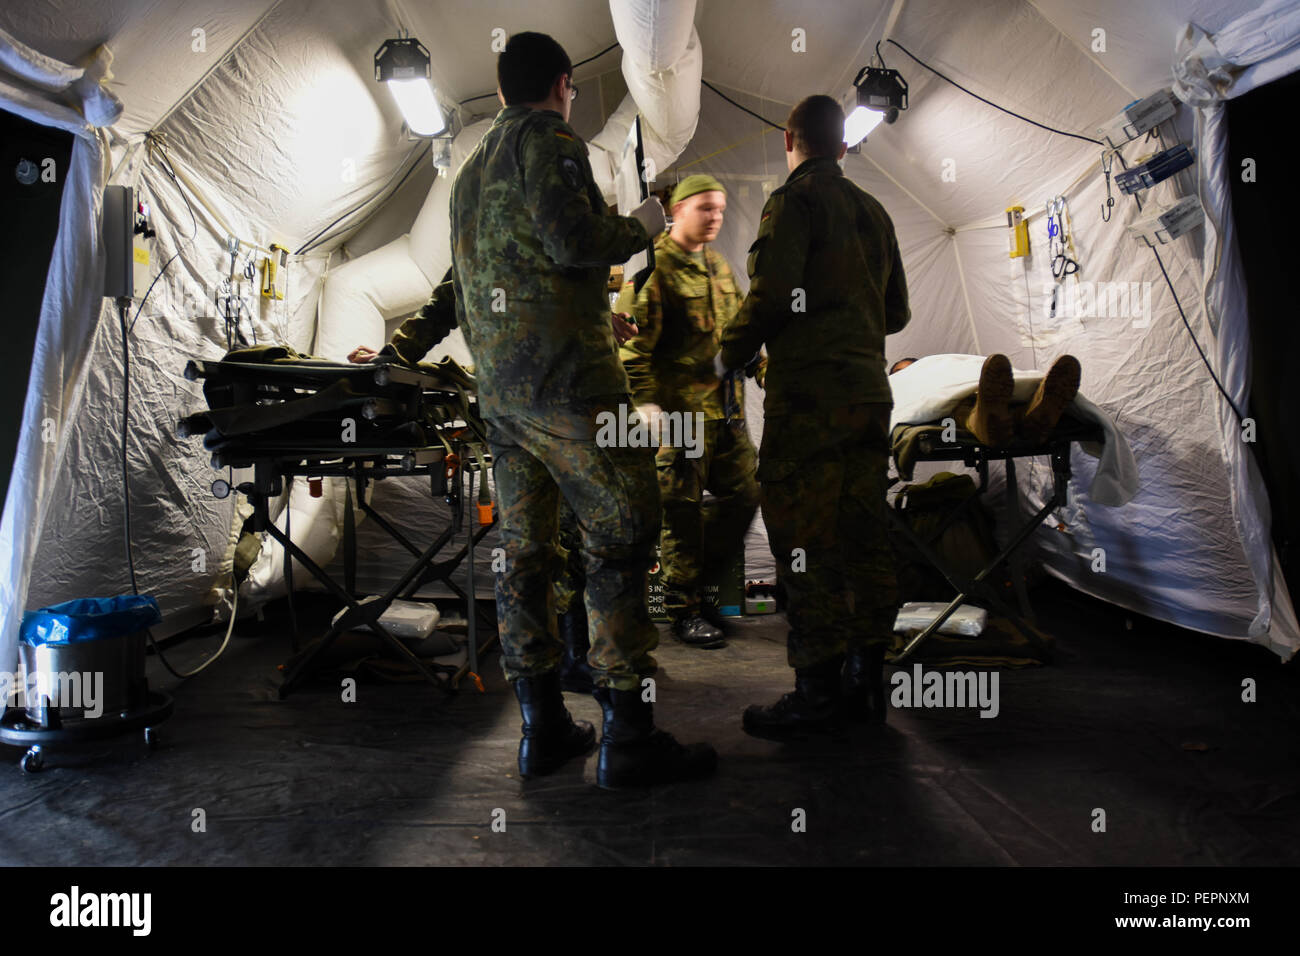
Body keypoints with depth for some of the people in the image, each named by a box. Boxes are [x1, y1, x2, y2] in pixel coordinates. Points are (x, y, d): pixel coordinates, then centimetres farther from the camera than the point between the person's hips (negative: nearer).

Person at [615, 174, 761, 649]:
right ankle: (683, 608, 13)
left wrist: (762, 369, 19)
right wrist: (646, 402, -21)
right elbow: (632, 341, -14)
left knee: (743, 494, 11)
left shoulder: (719, 267, 18)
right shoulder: (654, 266, -8)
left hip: (726, 410, 8)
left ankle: (697, 579, 28)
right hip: (681, 412, -8)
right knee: (682, 509, -2)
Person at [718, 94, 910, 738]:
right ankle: (865, 679, 16)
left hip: (809, 391, -8)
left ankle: (816, 691, -1)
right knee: (862, 536, 9)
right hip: (869, 389, 8)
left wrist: (731, 352, -1)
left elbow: (772, 293, -16)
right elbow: (896, 311, 22)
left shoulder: (794, 201, -2)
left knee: (804, 539, -5)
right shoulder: (873, 212, 20)